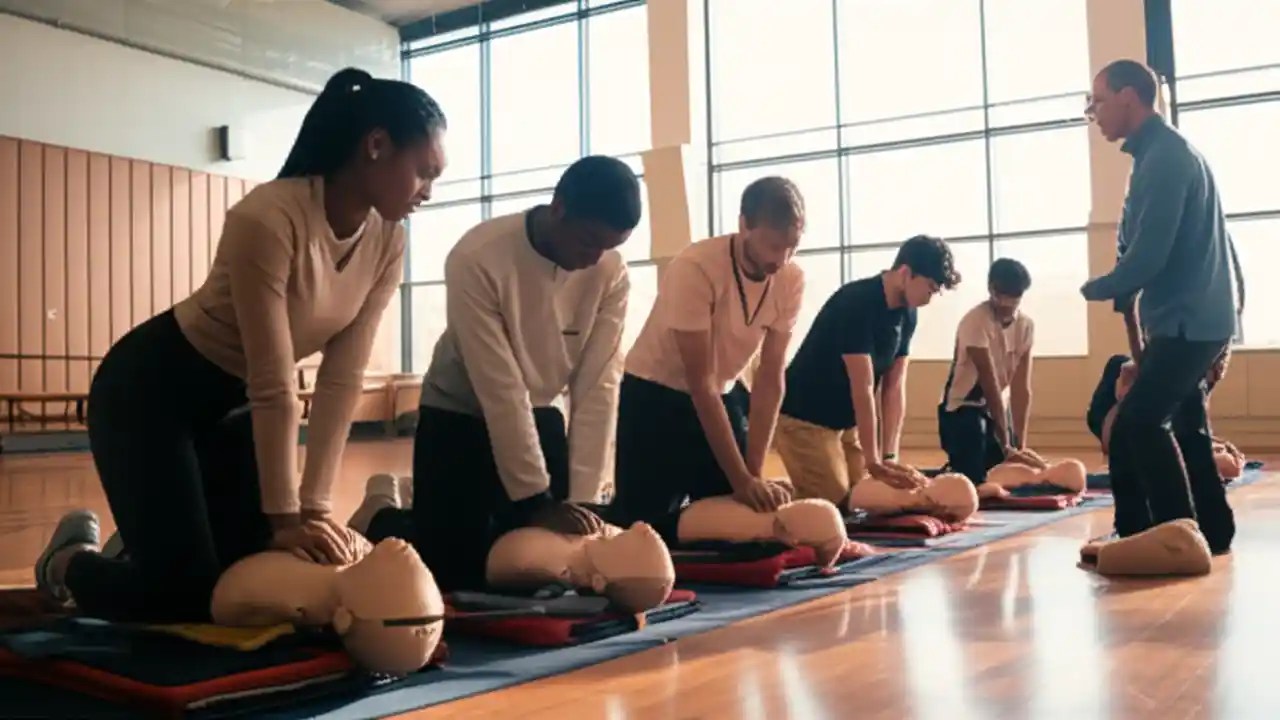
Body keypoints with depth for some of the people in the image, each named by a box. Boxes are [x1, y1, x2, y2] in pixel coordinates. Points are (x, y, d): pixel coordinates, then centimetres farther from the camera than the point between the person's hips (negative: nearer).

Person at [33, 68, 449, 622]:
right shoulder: (269, 218, -32)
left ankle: (136, 553, 32)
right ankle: (71, 560, 23)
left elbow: (342, 380, -12)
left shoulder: (387, 244, -11)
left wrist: (315, 507, -15)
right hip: (149, 390, -7)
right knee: (185, 594, -8)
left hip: (231, 402, 7)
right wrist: (285, 517, -24)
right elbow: (273, 385, -30)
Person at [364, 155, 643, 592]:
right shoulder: (478, 258, -29)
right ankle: (383, 520, 27)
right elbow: (500, 391, -29)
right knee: (451, 573, -5)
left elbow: (598, 388, -16)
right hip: (460, 415, -4)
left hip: (539, 417, 5)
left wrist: (583, 498, -21)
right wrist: (535, 499, -28)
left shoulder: (611, 275, -15)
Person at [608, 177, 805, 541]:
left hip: (725, 394, 5)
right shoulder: (695, 268, -29)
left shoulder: (792, 279, -14)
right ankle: (605, 517, 26)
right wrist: (741, 479, -28)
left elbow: (770, 378, -11)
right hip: (655, 395, -5)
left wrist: (755, 472, -17)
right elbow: (700, 383, -27)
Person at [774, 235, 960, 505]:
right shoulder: (857, 302, -24)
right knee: (836, 505, -12)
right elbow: (862, 388, -27)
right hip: (805, 418, -8)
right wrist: (874, 462, -28)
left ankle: (789, 493, 22)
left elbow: (895, 388, -3)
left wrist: (890, 458, -11)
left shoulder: (907, 314, 1)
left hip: (847, 421, 8)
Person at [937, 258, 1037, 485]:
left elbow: (1021, 388, -7)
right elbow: (990, 385, -25)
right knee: (973, 479, -14)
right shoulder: (975, 322, -23)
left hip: (998, 407, 6)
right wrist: (1006, 445, -25)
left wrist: (1021, 444, -14)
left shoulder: (1026, 325, -5)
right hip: (962, 408, -6)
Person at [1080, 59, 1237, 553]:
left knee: (1138, 423, -12)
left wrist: (1095, 289, -6)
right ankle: (1211, 531, 24)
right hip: (1193, 315, 10)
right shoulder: (1167, 152, 15)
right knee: (1182, 423, 16)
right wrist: (1123, 298, 9)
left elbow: (1147, 255, -22)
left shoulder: (1164, 157, -17)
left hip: (1187, 319, -10)